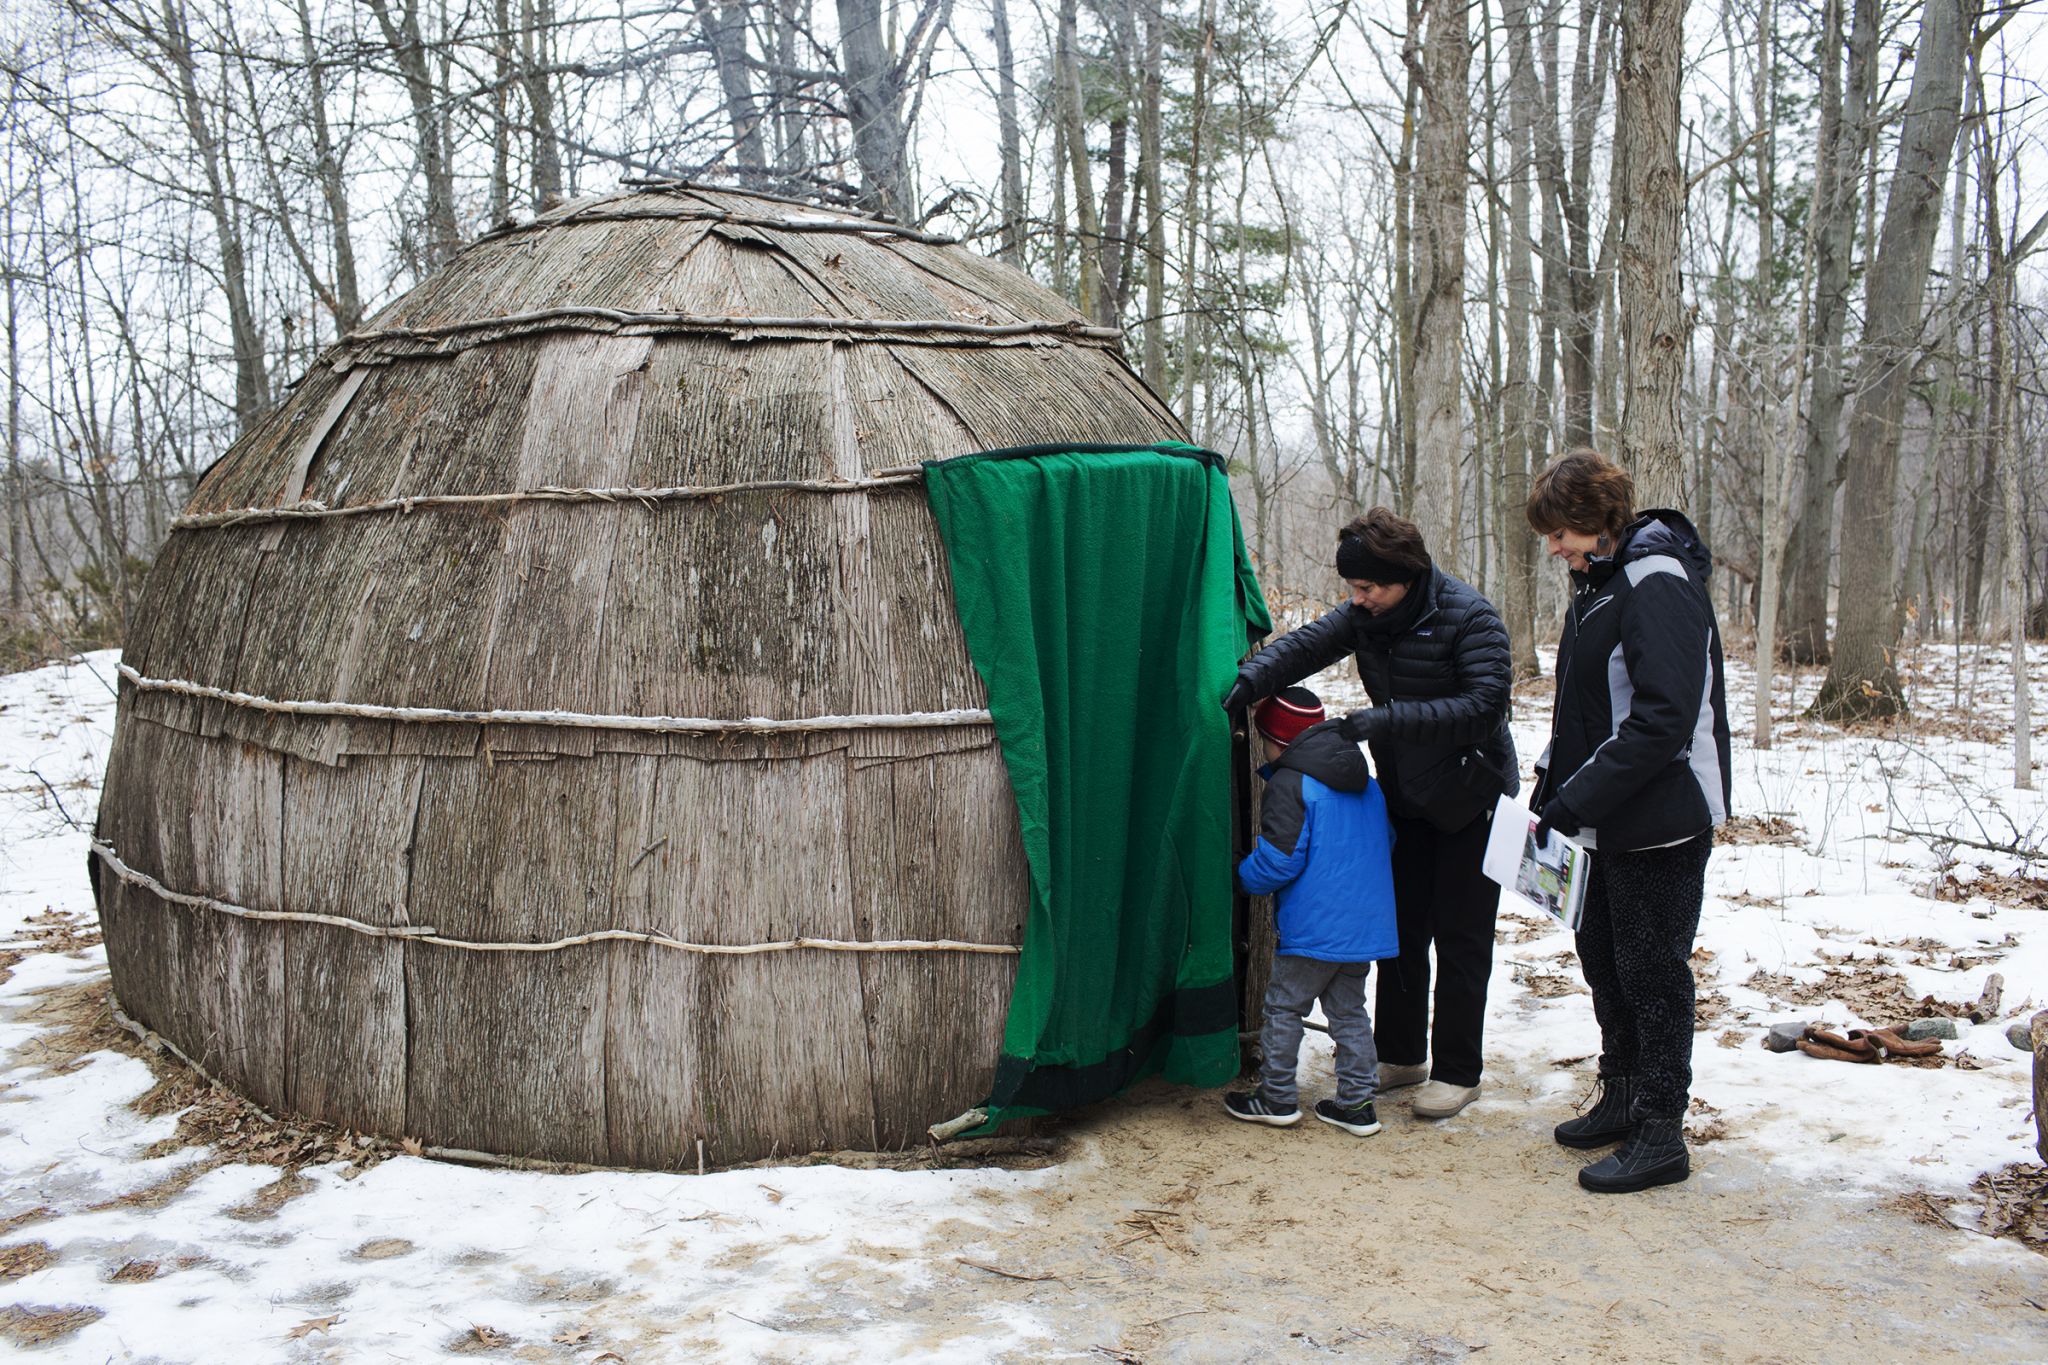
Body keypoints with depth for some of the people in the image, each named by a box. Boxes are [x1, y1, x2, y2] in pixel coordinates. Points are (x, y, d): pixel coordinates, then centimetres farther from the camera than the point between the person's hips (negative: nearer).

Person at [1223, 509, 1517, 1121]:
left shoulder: (1468, 616, -22)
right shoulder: (1365, 615, -3)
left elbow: (1486, 704, -29)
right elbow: (1307, 644, -12)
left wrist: (1390, 720, -35)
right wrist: (1250, 679, -32)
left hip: (1471, 799, -6)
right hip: (1404, 796, 6)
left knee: (1460, 937, 3)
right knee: (1400, 928, 13)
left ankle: (1457, 1071, 15)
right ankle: (1401, 1054, 27)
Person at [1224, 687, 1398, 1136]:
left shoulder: (1290, 785, -13)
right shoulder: (1368, 784, 13)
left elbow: (1278, 859, -17)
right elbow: (1385, 842, 23)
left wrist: (1245, 876, 1)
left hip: (1313, 926, -8)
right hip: (1366, 924, 8)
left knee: (1284, 1007, 6)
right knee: (1349, 1011, 15)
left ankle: (1276, 1098, 13)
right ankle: (1356, 1103, 16)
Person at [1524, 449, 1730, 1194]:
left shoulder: (1658, 586, -19)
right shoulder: (1598, 581, 11)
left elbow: (1664, 719, -26)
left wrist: (1577, 799, -25)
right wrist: (1553, 782, 7)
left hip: (1661, 822, -9)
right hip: (1615, 819, 9)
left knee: (1651, 968, 0)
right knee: (1603, 954, 17)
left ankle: (1660, 1132, 12)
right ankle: (1622, 1098, 33)